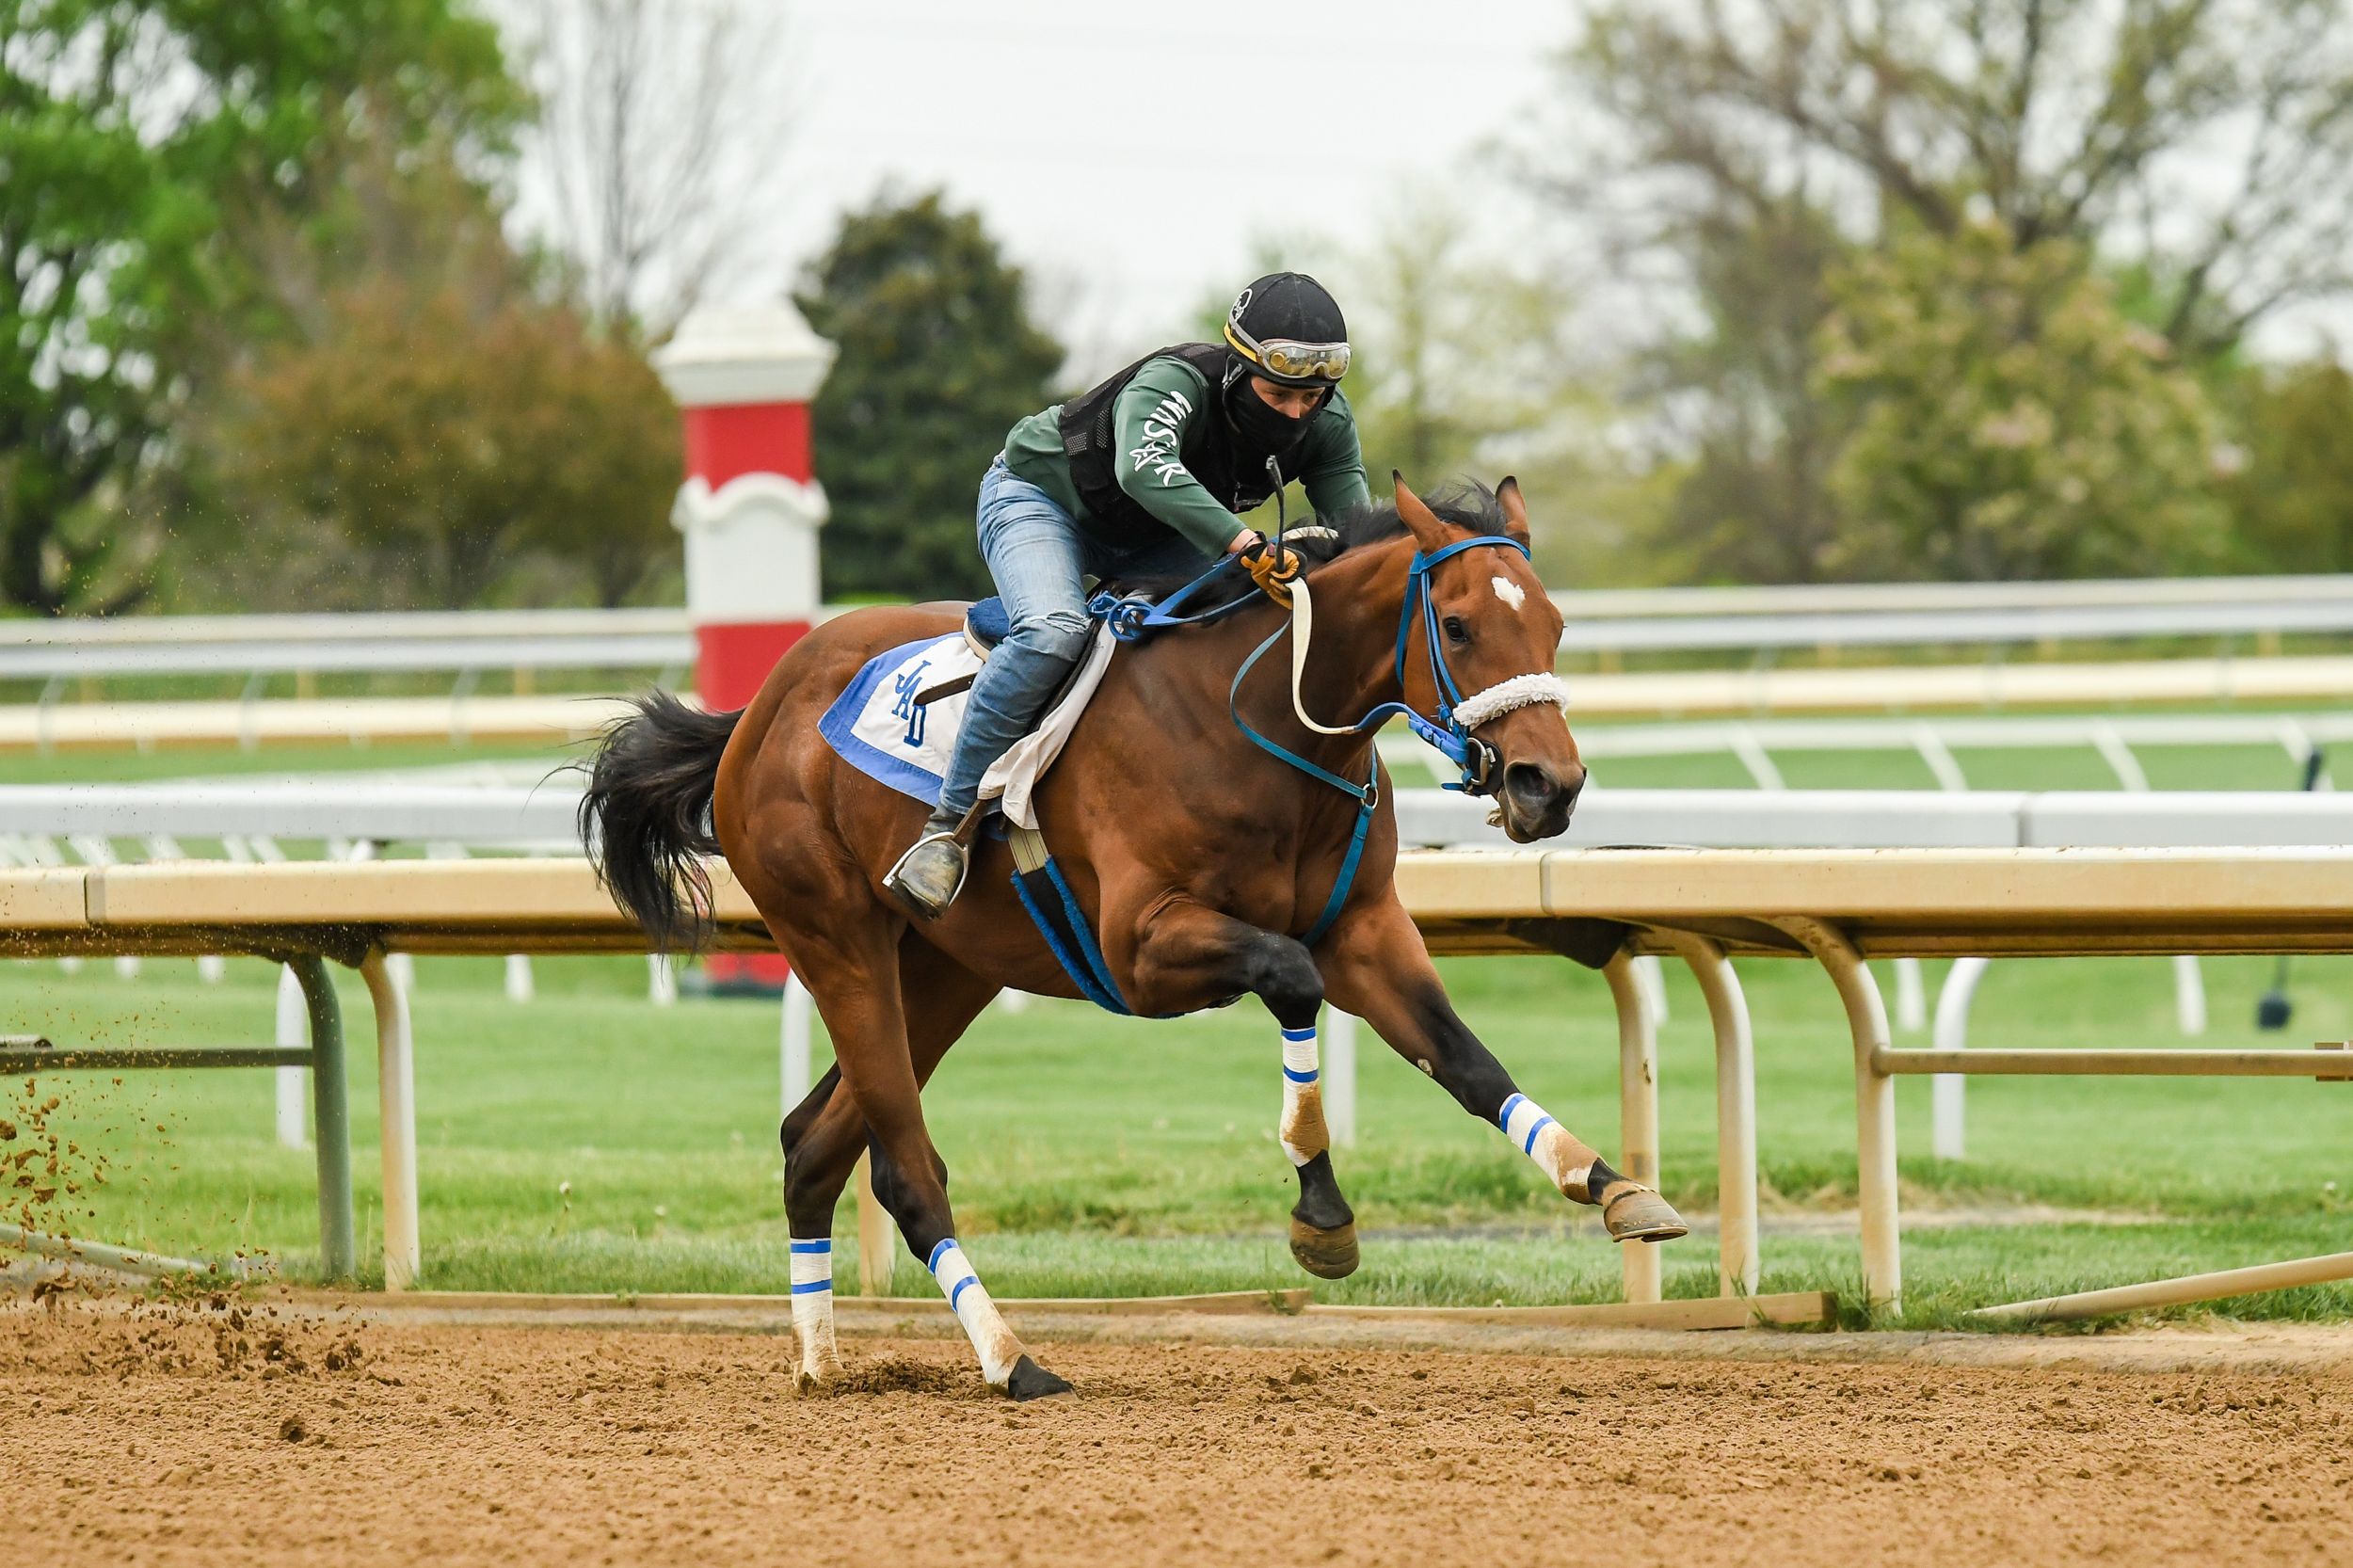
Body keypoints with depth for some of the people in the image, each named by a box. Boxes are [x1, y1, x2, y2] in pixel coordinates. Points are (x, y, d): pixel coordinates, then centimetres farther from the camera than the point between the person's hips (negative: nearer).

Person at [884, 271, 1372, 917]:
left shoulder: (1328, 426, -18)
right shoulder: (1174, 384, -37)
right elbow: (1144, 468, -58)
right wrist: (1239, 540, -71)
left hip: (1152, 543, 7)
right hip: (1038, 495, -7)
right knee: (1054, 632, -35)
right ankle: (948, 823, -26)